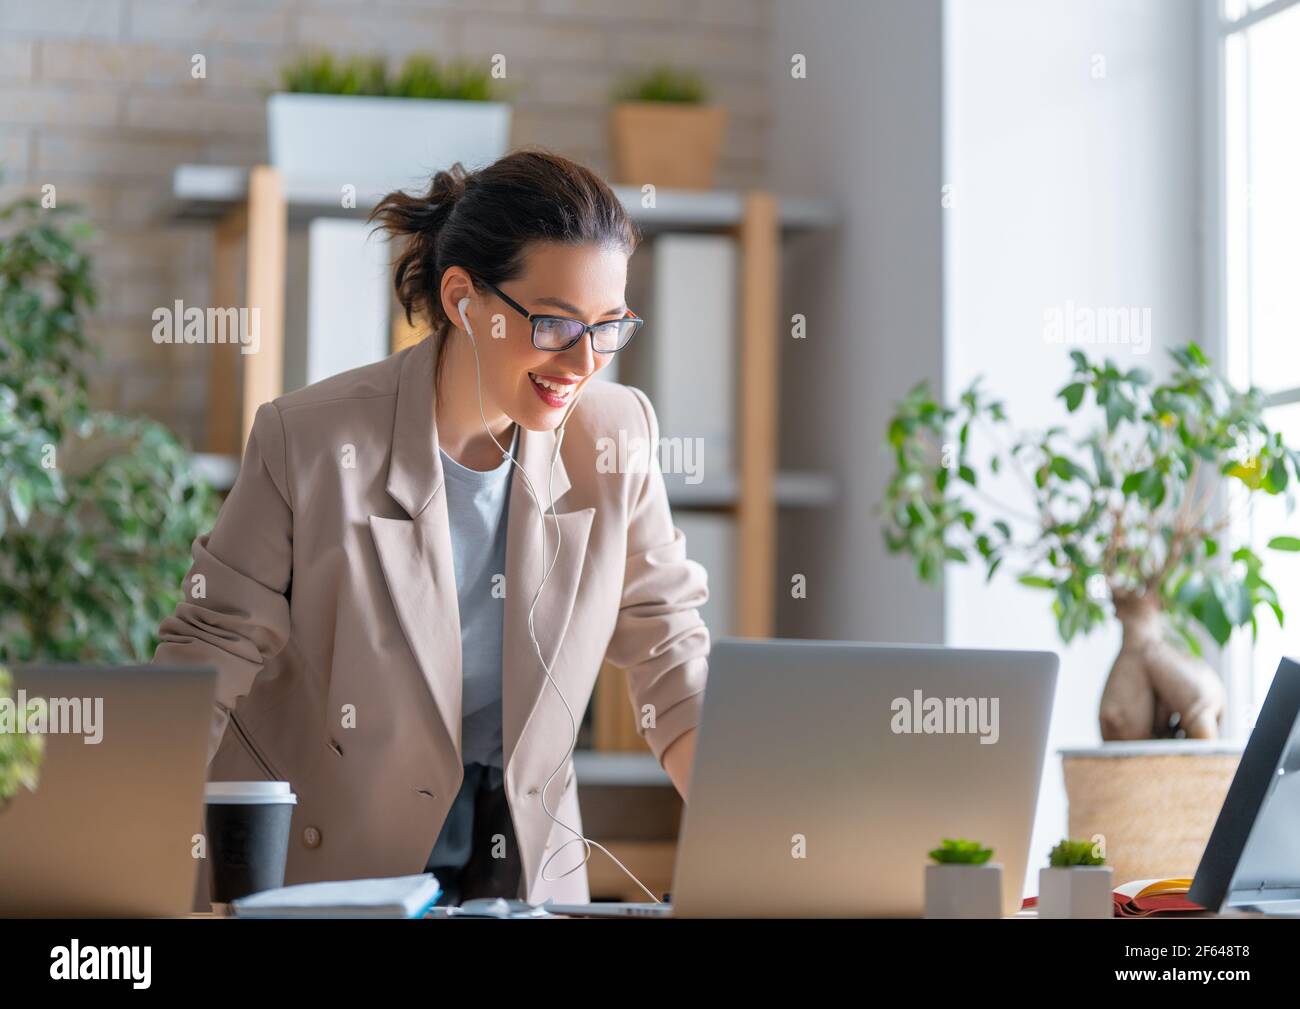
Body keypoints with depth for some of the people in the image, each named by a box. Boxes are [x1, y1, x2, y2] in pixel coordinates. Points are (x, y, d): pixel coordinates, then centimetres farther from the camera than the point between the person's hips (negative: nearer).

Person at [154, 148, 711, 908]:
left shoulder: (618, 438, -4)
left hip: (525, 864, 2)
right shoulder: (312, 442, -14)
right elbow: (208, 656, -9)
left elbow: (668, 653, 4)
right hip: (318, 871, -2)